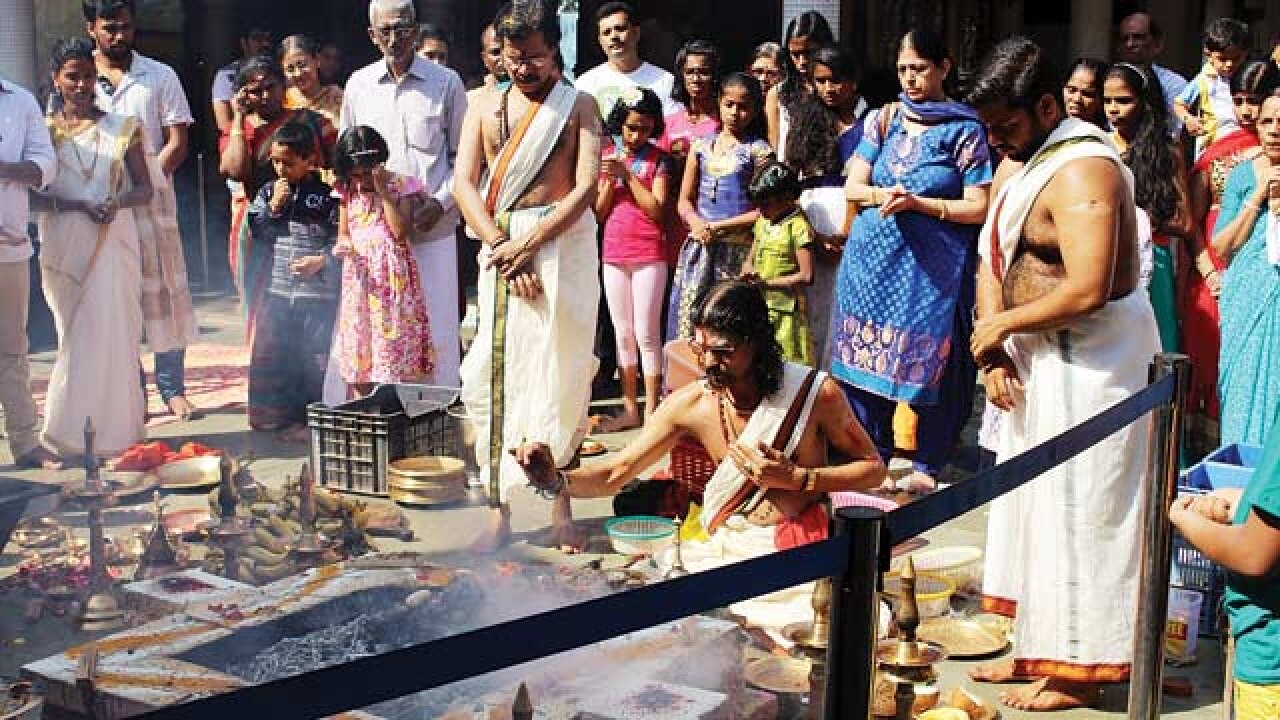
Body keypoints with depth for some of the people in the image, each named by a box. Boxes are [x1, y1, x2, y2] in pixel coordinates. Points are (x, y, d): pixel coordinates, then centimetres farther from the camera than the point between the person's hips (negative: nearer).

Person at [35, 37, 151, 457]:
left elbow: (144, 188, 7)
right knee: (76, 336, 4)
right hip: (64, 245, 0)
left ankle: (114, 430, 5)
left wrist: (117, 203, -13)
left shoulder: (121, 128, 7)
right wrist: (79, 205, -16)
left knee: (113, 332, -4)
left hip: (114, 240, 0)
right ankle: (70, 433, 12)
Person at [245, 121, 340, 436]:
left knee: (314, 357, 0)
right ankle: (277, 414, 18)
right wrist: (273, 206, -5)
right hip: (277, 290, 4)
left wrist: (321, 260, -15)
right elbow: (254, 235, 6)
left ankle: (309, 419, 11)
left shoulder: (327, 194, -3)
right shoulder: (268, 192, 9)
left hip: (318, 291, -4)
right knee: (267, 354, 6)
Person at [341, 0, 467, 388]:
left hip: (433, 229, -2)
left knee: (438, 330, 0)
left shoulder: (446, 82, 1)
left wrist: (440, 203, -8)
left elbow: (463, 156, 5)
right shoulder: (358, 85, 9)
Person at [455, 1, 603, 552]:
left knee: (560, 372, -2)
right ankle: (499, 507, 4)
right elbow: (465, 184, 3)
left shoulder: (578, 106, 5)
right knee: (491, 372, -2)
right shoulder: (485, 106, 12)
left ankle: (558, 498, 8)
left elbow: (586, 186, -5)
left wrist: (530, 241, -14)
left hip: (564, 240, -2)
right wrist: (503, 250, -9)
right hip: (499, 243, 2)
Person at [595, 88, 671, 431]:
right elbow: (598, 213, 7)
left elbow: (656, 210, -9)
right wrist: (611, 179, -9)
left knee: (647, 333, -3)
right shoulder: (606, 156, 8)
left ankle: (651, 409, 2)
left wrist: (628, 174, -12)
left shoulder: (658, 159, 0)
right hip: (613, 254, 4)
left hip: (649, 254, -4)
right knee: (623, 333, 8)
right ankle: (629, 409, 14)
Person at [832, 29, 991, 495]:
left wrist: (918, 203, -15)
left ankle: (927, 466, 14)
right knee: (867, 359, 5)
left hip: (932, 265, -3)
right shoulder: (884, 120, 8)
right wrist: (881, 195, -13)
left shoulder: (964, 130, -2)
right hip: (873, 259, 4)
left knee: (929, 363, 1)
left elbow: (978, 208, -5)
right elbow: (853, 187, 8)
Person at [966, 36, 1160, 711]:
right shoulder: (1017, 162, 10)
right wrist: (993, 353, -4)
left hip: (1092, 364, -10)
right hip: (1040, 359, 10)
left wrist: (1003, 324, -17)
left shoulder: (1081, 170, -21)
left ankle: (1078, 673, 14)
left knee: (1076, 510, -1)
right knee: (1033, 500, 16)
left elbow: (1087, 290, -31)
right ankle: (1038, 649, 30)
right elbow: (992, 259, 8)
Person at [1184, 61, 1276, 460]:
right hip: (1214, 280, 3)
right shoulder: (1216, 152, 9)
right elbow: (1192, 221, 7)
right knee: (1208, 364, 8)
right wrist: (1209, 272, -2)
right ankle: (1204, 459, 19)